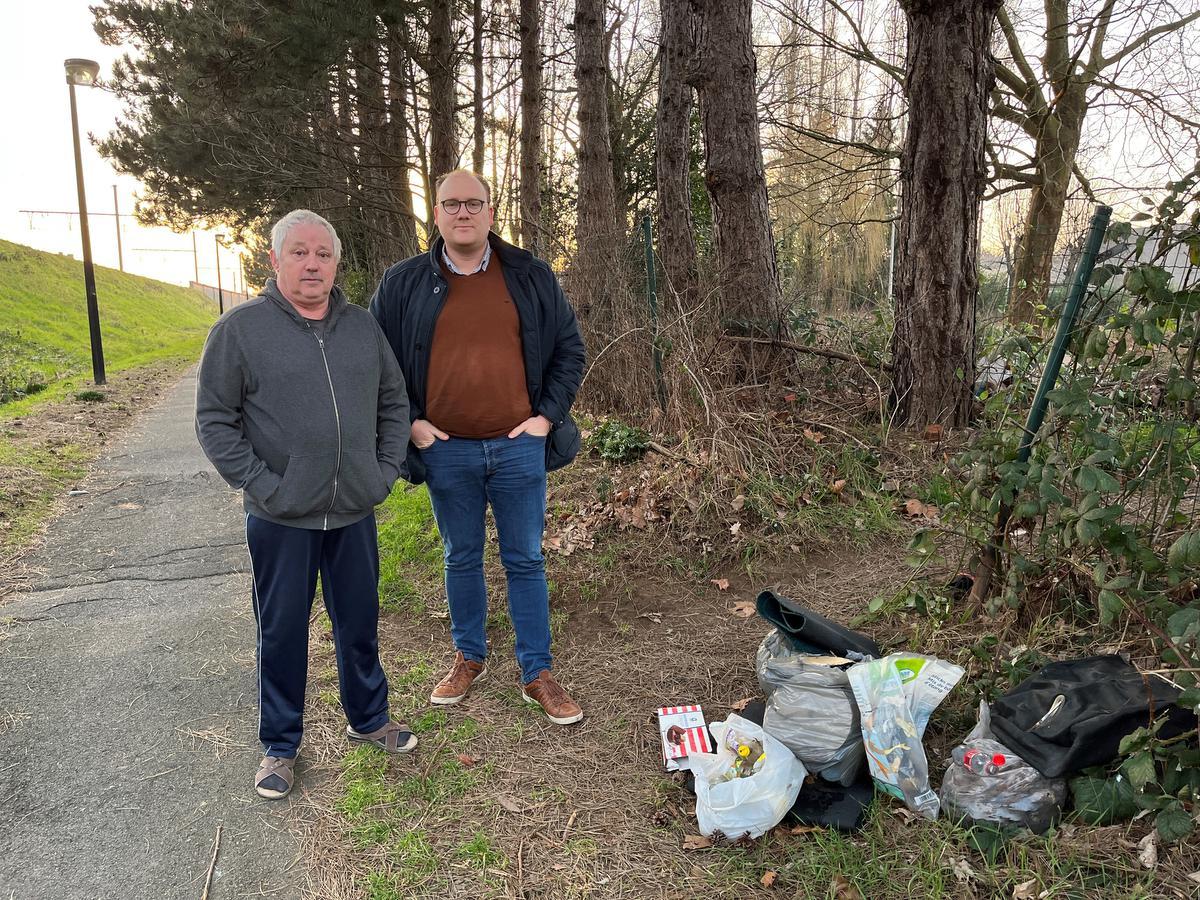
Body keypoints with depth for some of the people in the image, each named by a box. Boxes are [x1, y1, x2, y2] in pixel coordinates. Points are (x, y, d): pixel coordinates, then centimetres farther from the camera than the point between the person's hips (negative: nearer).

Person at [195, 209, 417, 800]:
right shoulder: (239, 329, -6)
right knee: (282, 633, 10)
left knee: (360, 623, 17)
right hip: (280, 519, -3)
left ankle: (369, 719, 37)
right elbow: (214, 419, -6)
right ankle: (280, 745, 28)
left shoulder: (363, 327, 6)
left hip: (354, 511, 4)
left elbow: (394, 402, 13)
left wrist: (387, 470, 4)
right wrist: (259, 484, -13)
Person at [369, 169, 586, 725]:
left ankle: (537, 674, 20)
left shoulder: (531, 276, 2)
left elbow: (568, 348, 7)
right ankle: (469, 657, 34)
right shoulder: (404, 283, 2)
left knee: (525, 561, 8)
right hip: (446, 452, 1)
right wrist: (410, 422, 0)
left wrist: (548, 415, -1)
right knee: (461, 559, 15)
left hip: (519, 447, 0)